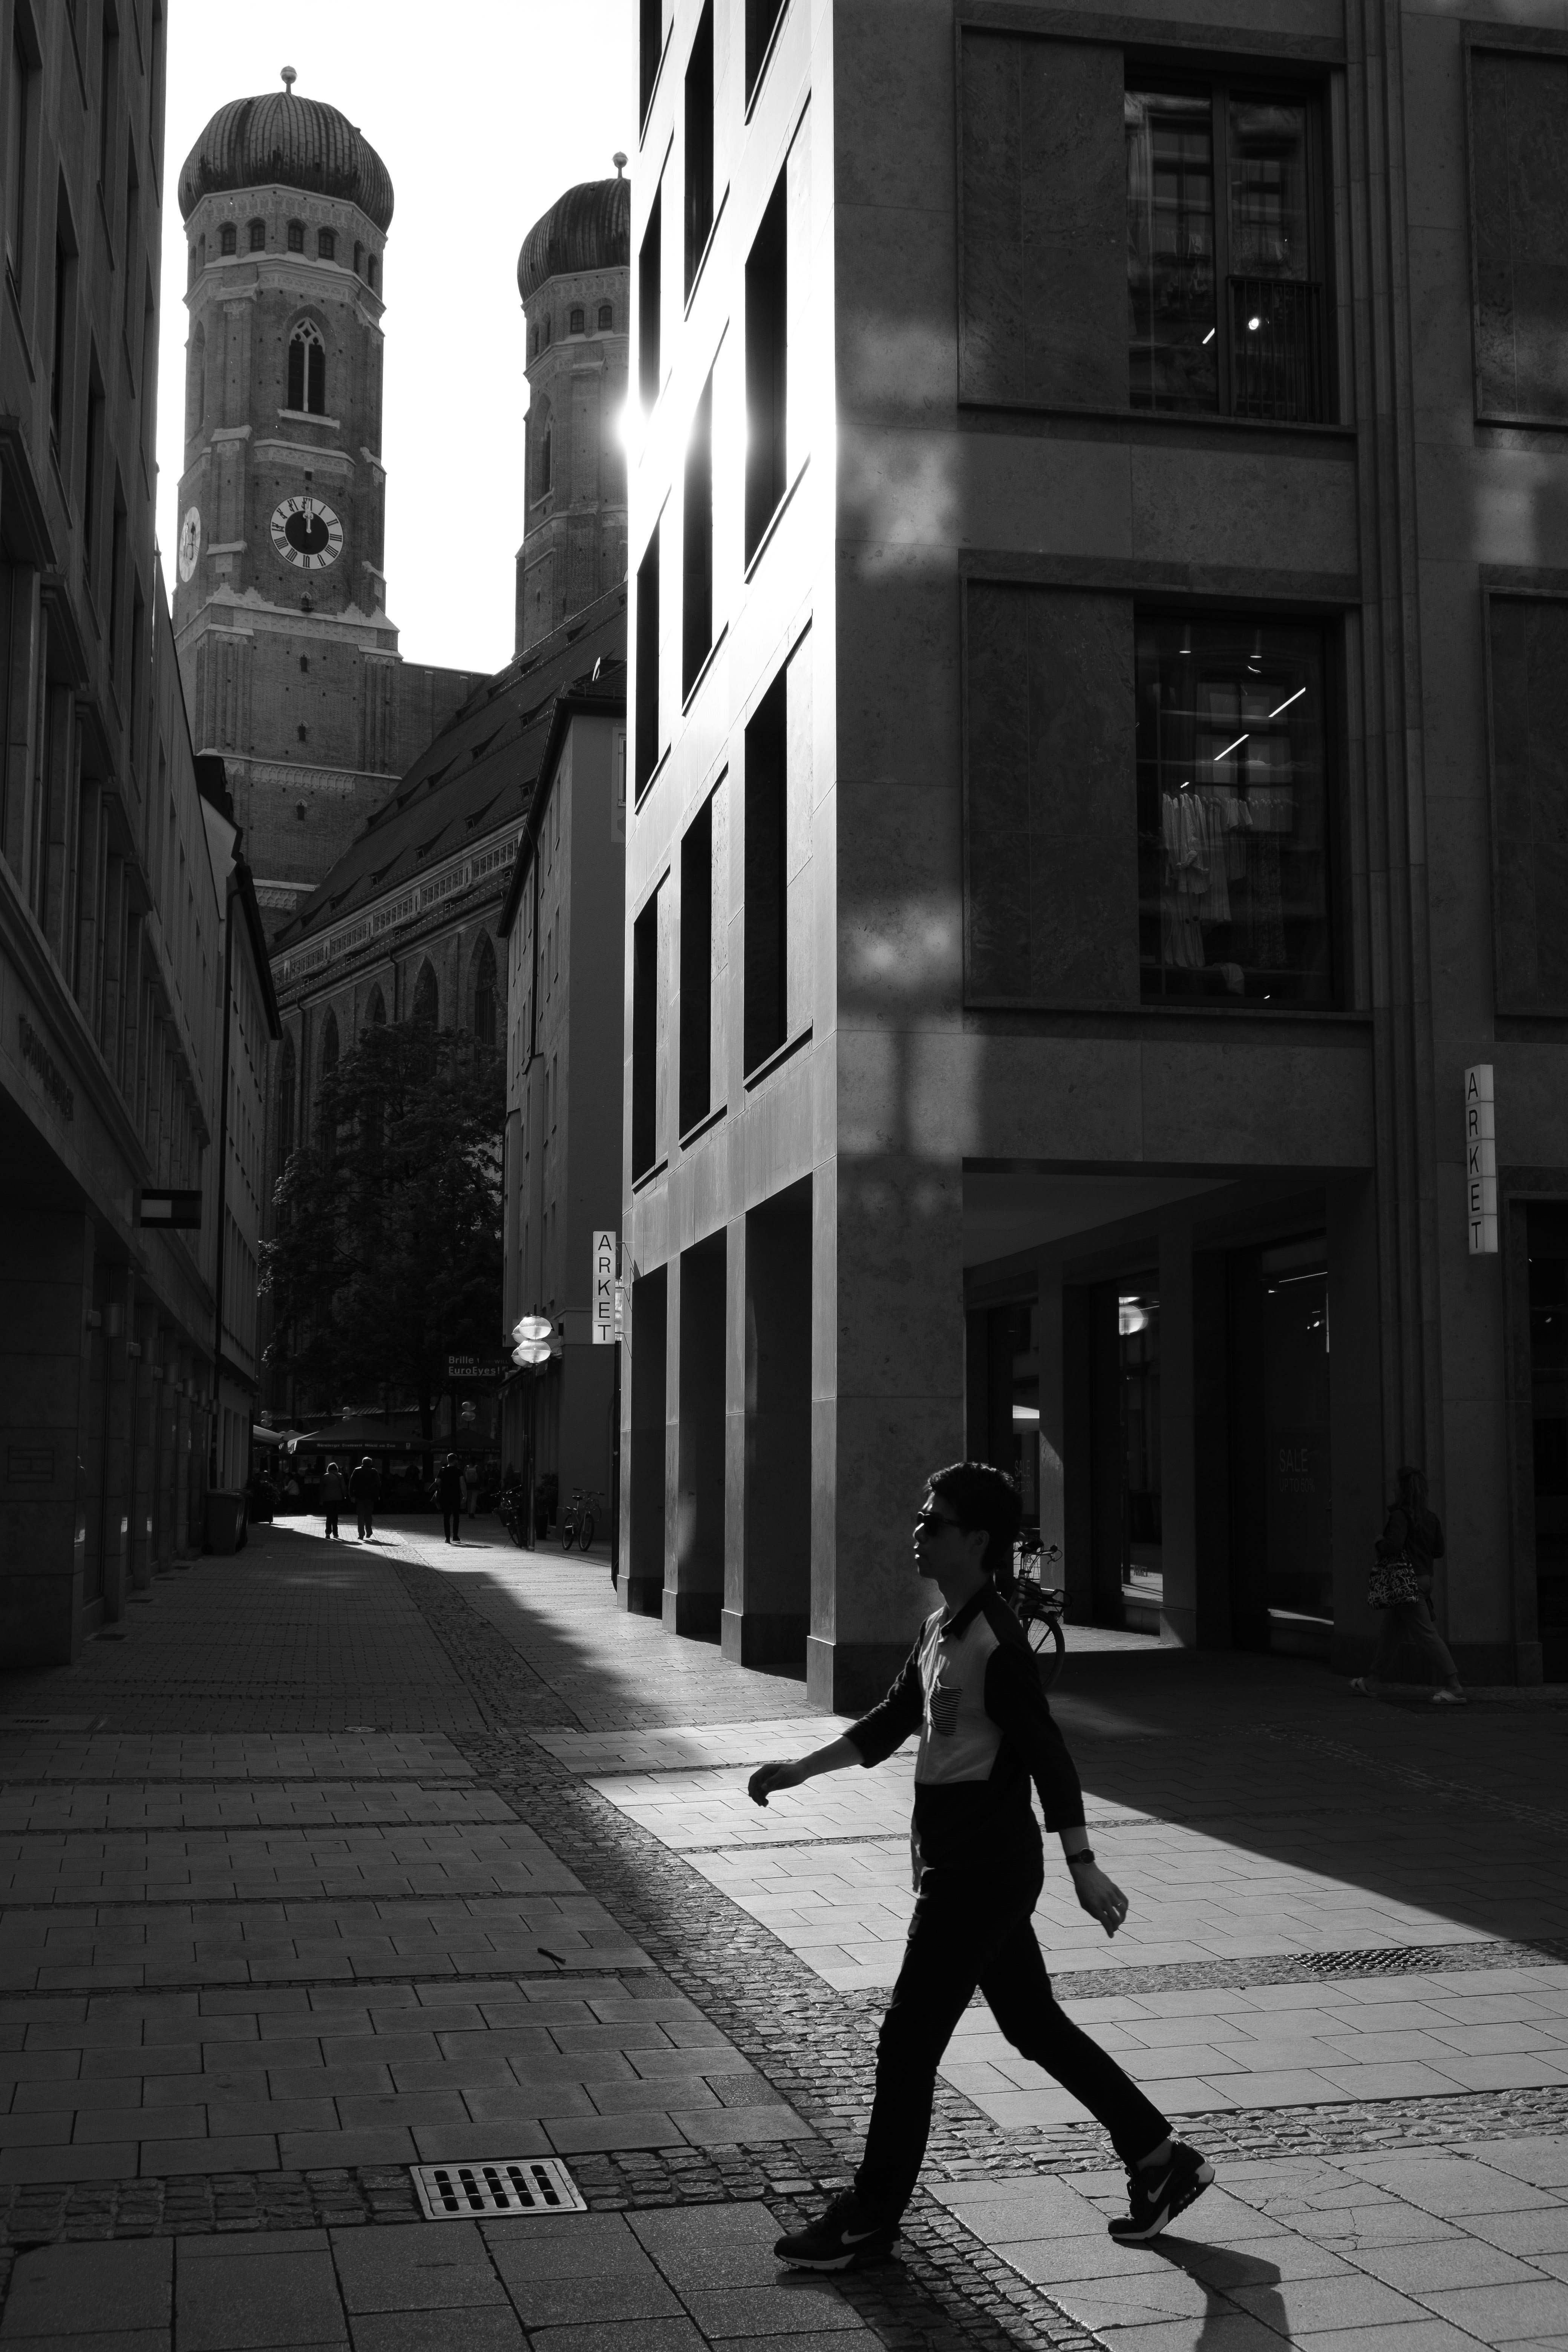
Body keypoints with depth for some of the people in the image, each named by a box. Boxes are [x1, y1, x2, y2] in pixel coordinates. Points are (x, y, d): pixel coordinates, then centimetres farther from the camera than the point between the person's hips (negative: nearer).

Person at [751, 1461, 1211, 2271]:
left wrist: (1082, 1865, -25)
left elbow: (1046, 1751, -22)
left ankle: (870, 2217, 14)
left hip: (983, 1871, -9)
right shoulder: (939, 1628, 9)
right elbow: (890, 1723, 18)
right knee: (1036, 2026, 16)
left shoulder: (995, 1640, -18)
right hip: (960, 1866, 9)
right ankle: (1160, 2160, 27)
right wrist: (802, 1769, 12)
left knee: (908, 2036, 0)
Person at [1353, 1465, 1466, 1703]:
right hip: (1424, 1577, 9)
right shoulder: (1430, 1516, 8)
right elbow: (1439, 1551, 12)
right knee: (1390, 1632, 18)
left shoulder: (1401, 1515, -16)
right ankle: (1373, 1682, 28)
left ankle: (1454, 1688, -12)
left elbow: (1392, 1546, -28)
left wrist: (1380, 1541, -8)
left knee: (1427, 1634, -9)